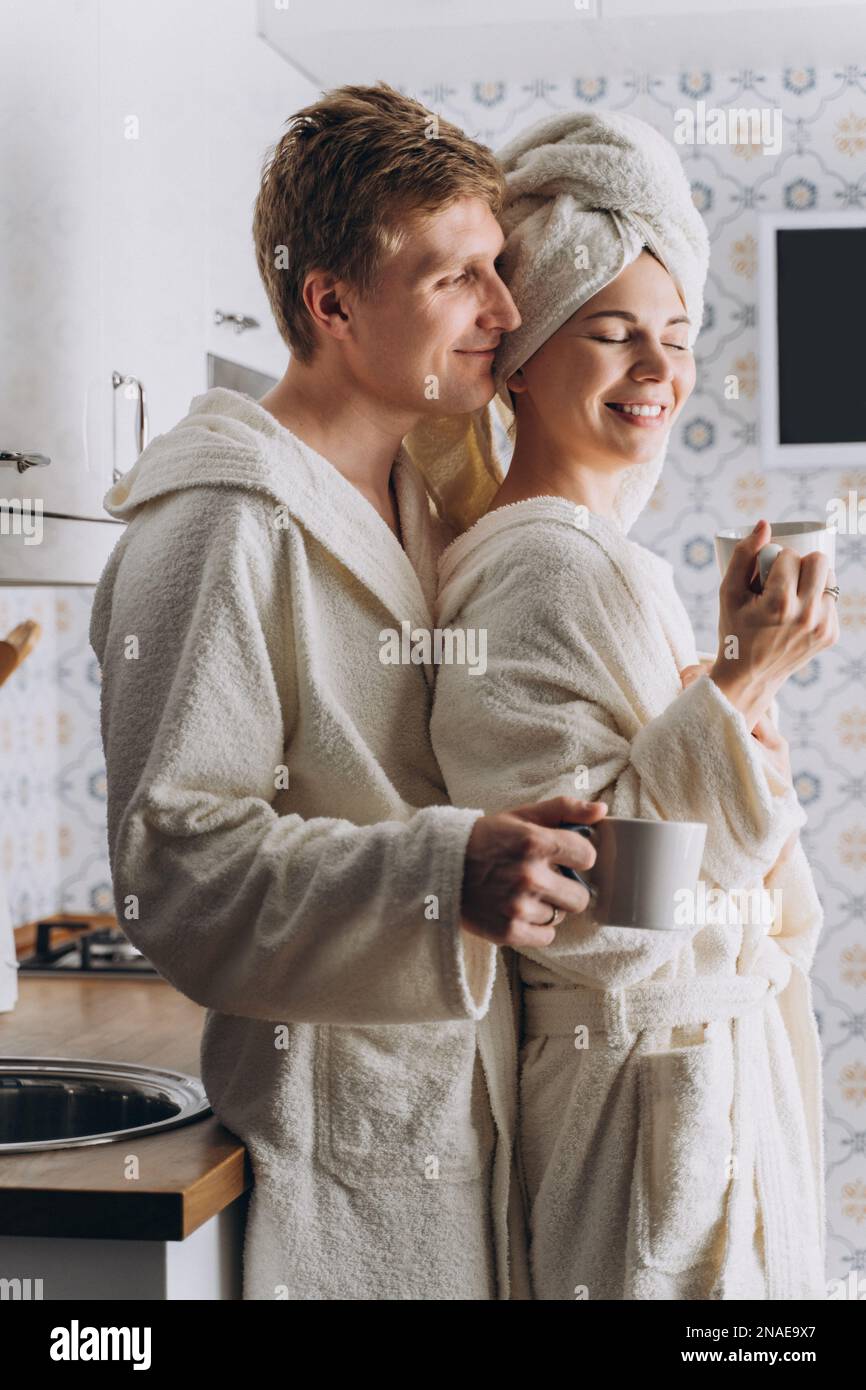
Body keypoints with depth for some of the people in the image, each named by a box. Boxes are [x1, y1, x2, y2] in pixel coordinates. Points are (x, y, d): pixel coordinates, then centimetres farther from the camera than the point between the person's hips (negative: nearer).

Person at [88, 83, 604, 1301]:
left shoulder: (420, 498, 13)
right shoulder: (223, 525, -17)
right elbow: (174, 867, -23)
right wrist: (442, 874, -34)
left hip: (466, 1095, 8)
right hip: (335, 1135, -8)